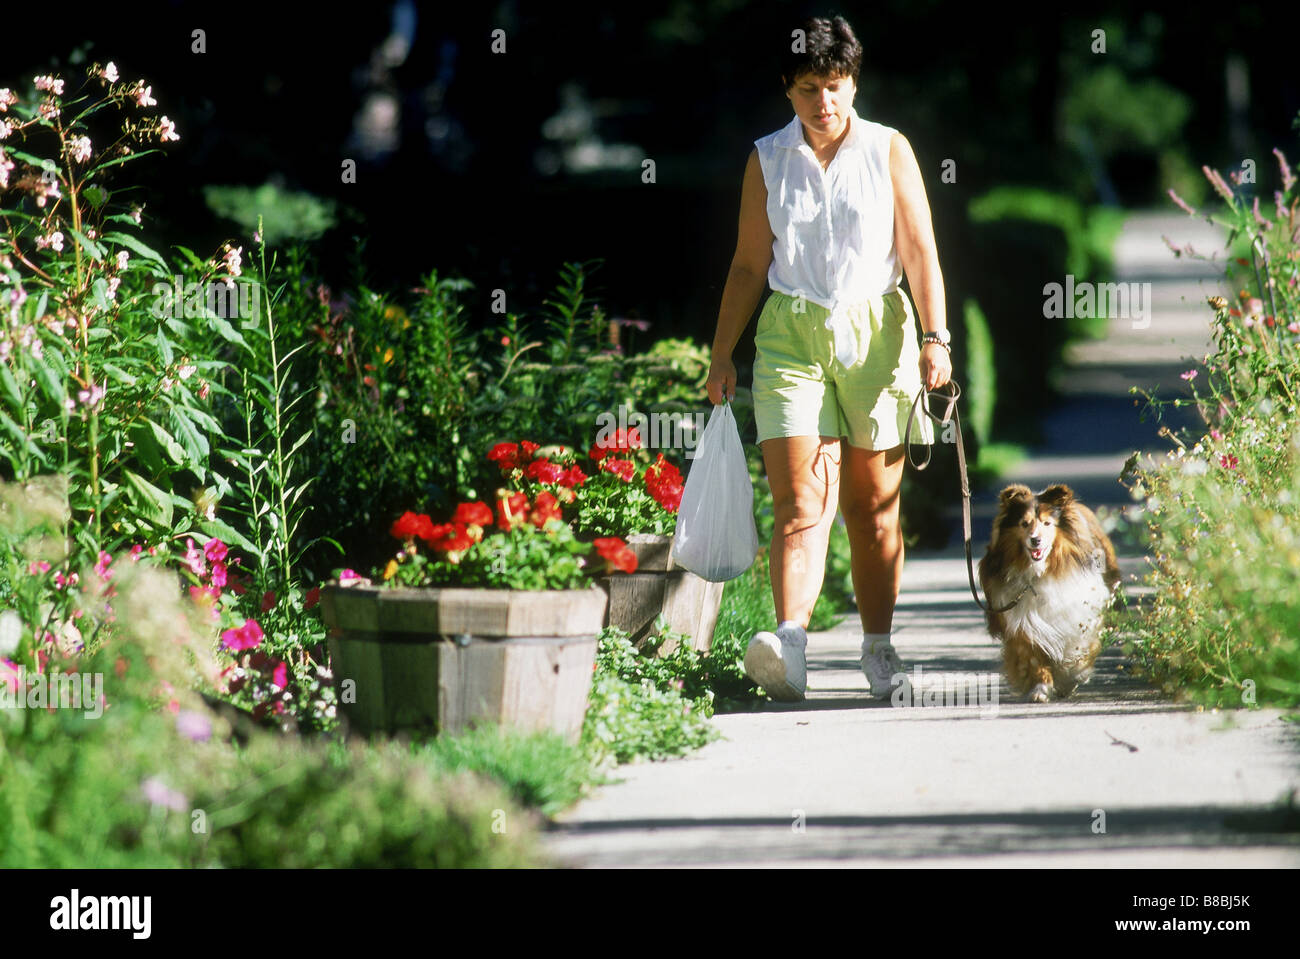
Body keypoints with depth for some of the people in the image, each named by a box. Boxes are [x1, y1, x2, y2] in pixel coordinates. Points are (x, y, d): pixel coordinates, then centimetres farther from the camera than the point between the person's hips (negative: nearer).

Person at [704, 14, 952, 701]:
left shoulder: (888, 150, 5)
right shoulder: (767, 160, 9)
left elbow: (920, 251, 1)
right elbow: (749, 264, 13)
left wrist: (935, 338, -9)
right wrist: (722, 356, 9)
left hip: (874, 330, 0)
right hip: (791, 334, 0)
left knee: (874, 507, 3)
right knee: (799, 501, -13)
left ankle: (878, 649, 14)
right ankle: (789, 648, -25)